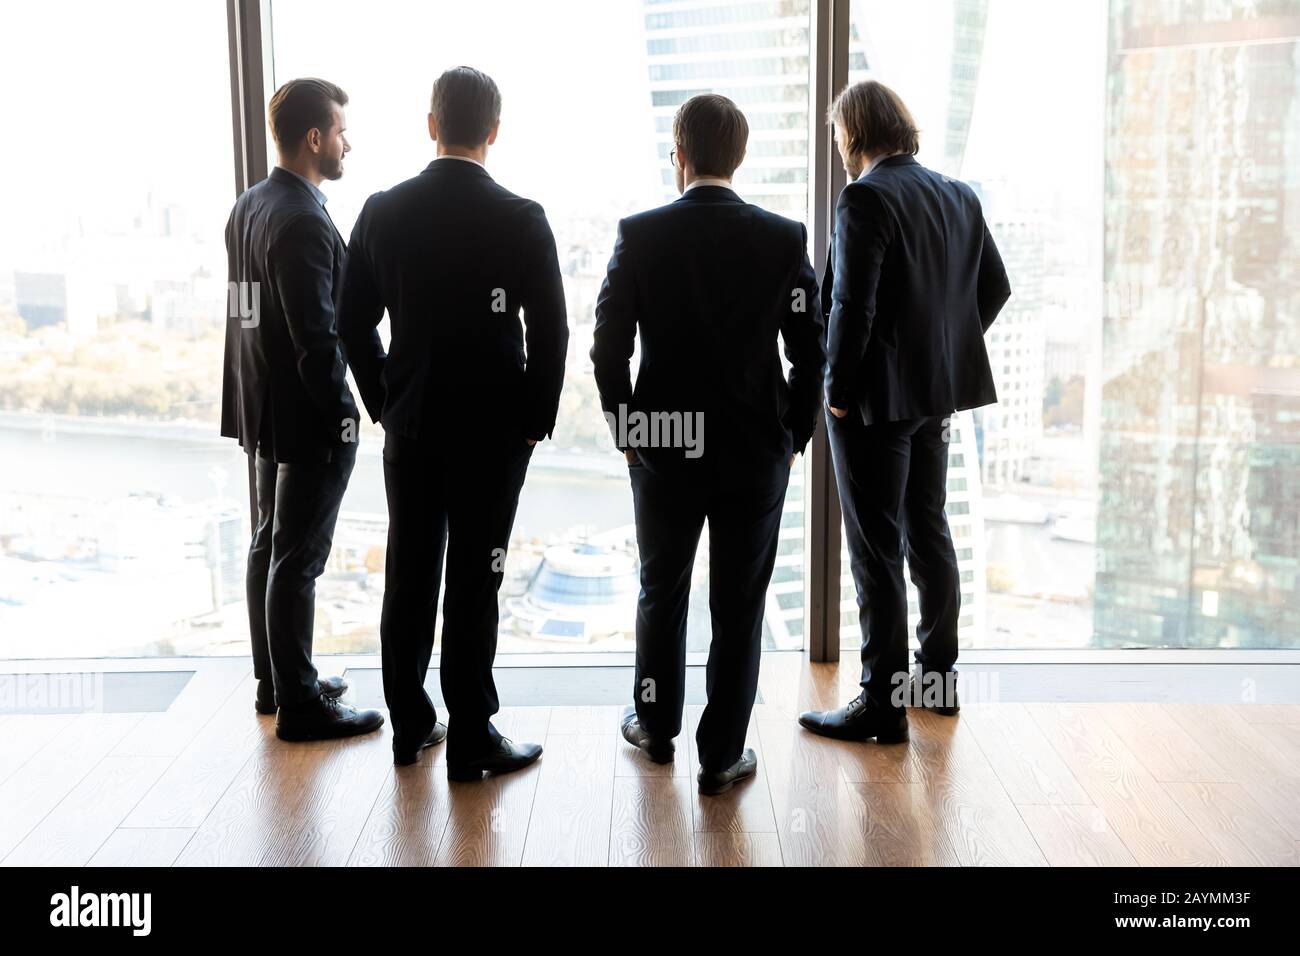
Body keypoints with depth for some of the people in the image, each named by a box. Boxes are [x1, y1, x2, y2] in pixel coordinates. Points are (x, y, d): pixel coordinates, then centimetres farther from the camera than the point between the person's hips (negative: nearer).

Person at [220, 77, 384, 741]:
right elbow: (316, 337, -24)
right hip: (308, 416, -10)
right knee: (298, 558, -2)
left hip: (264, 410, 10)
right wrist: (338, 414, -16)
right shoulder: (302, 221, -21)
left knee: (270, 544, 17)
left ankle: (274, 679, 30)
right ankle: (299, 704, 8)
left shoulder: (248, 207, 9)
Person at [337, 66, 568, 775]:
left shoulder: (382, 212, -1)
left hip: (409, 425, 3)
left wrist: (385, 406, 13)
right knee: (473, 583, 2)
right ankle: (470, 740, 11)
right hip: (492, 429, -3)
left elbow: (353, 326, 4)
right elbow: (550, 332, -10)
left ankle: (409, 725, 25)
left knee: (409, 577, 13)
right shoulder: (521, 218, -10)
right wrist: (536, 421, 1)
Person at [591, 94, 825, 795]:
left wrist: (627, 430, 7)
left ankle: (657, 726, 35)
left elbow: (608, 348, -6)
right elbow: (810, 353, -4)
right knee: (739, 608, 8)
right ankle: (722, 756, 16)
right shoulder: (784, 238, -6)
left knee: (661, 593, 19)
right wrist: (794, 435, 8)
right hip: (757, 450, 0)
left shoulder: (639, 235, -7)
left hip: (662, 449, 1)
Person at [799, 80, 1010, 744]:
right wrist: (947, 352, 16)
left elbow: (853, 303, -21)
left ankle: (882, 703, 6)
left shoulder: (865, 198, -15)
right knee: (929, 532, 18)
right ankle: (938, 676, 30)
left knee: (876, 550, -1)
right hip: (938, 392, 8)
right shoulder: (958, 196, 9)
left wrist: (838, 388, -12)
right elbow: (994, 286, 12)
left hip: (877, 396, -8)